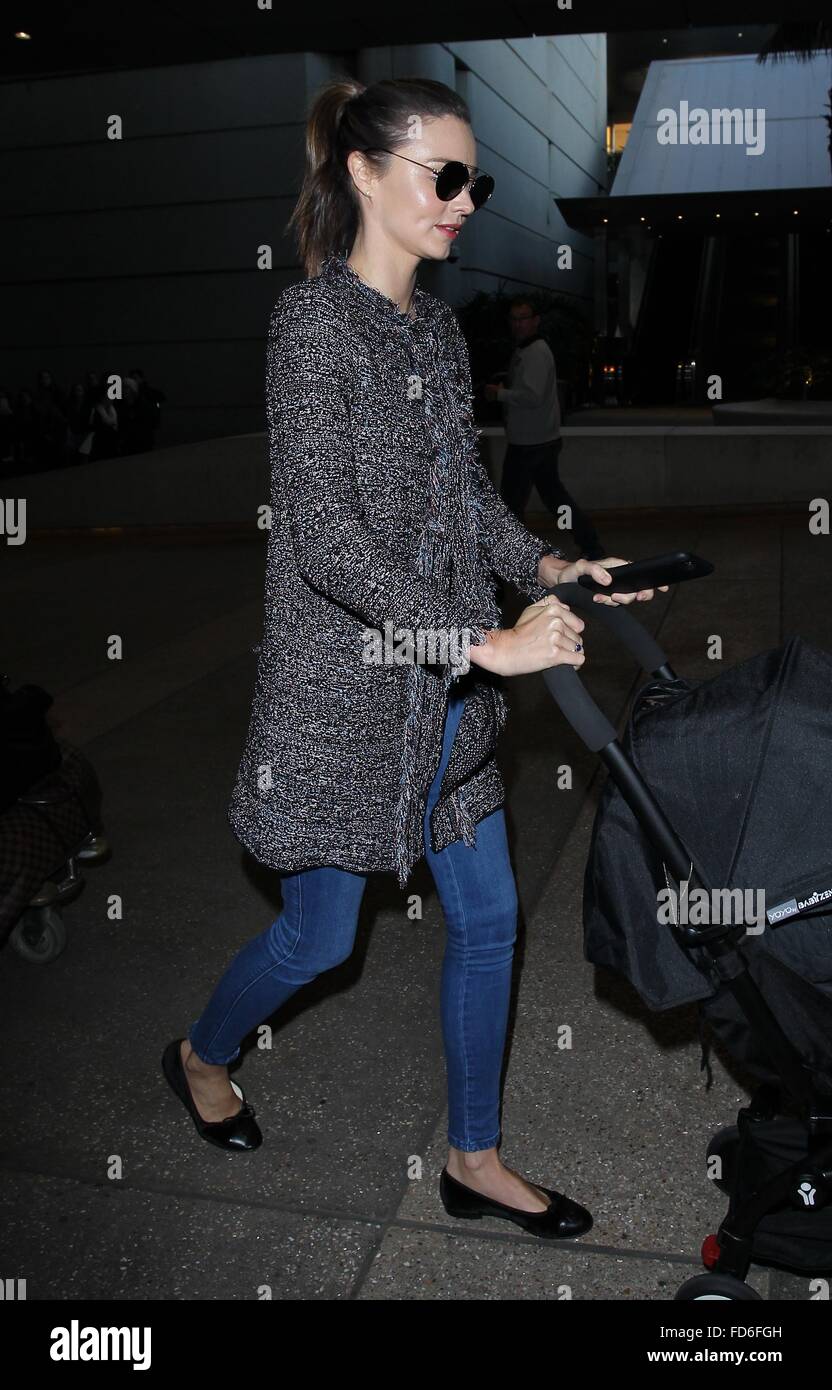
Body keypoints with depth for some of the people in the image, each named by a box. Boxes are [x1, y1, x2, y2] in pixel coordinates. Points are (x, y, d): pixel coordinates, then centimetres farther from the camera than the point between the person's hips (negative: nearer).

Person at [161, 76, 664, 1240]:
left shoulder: (437, 325, 9)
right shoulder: (313, 322, -15)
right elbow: (326, 541, -24)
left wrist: (548, 568, -1)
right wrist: (488, 643, -27)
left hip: (448, 689, 8)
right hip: (346, 690, -7)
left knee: (488, 917, 12)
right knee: (320, 936, 9)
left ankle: (475, 1162, 32)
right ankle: (202, 1057, 42)